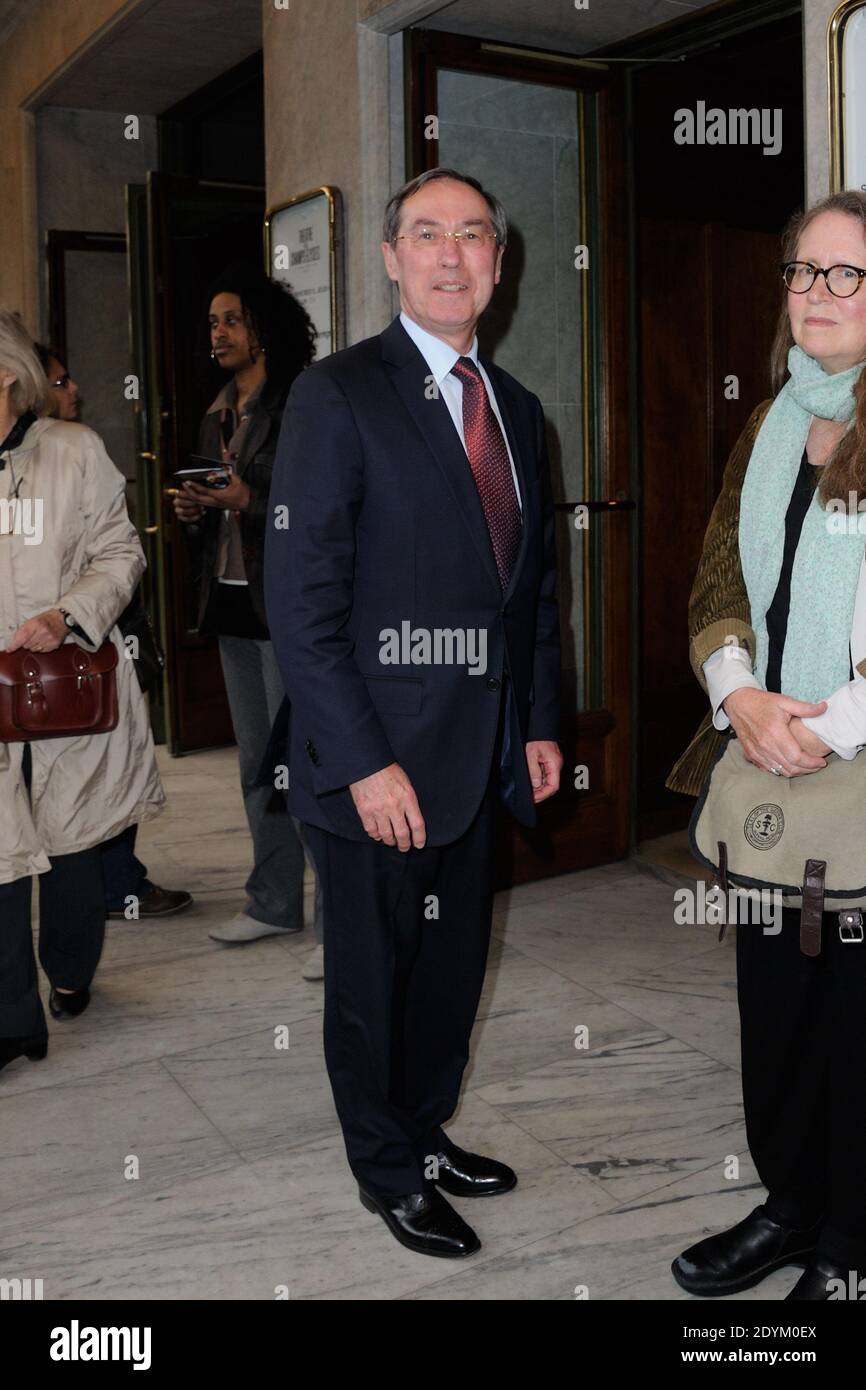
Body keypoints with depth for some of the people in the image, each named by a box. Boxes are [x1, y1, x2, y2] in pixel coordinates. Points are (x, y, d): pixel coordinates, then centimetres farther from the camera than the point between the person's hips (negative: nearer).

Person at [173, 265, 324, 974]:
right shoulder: (217, 417, 17)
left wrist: (247, 502, -21)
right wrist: (196, 510, 4)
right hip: (234, 604, 9)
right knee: (258, 763, 15)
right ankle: (275, 902, 27)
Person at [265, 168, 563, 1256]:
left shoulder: (516, 409, 11)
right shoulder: (337, 397, -11)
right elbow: (301, 602, -16)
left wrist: (540, 723, 11)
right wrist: (365, 762, -20)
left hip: (479, 755, 7)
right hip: (377, 763, -6)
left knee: (454, 962, 19)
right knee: (372, 975, 11)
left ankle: (428, 1131, 41)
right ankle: (388, 1172, 32)